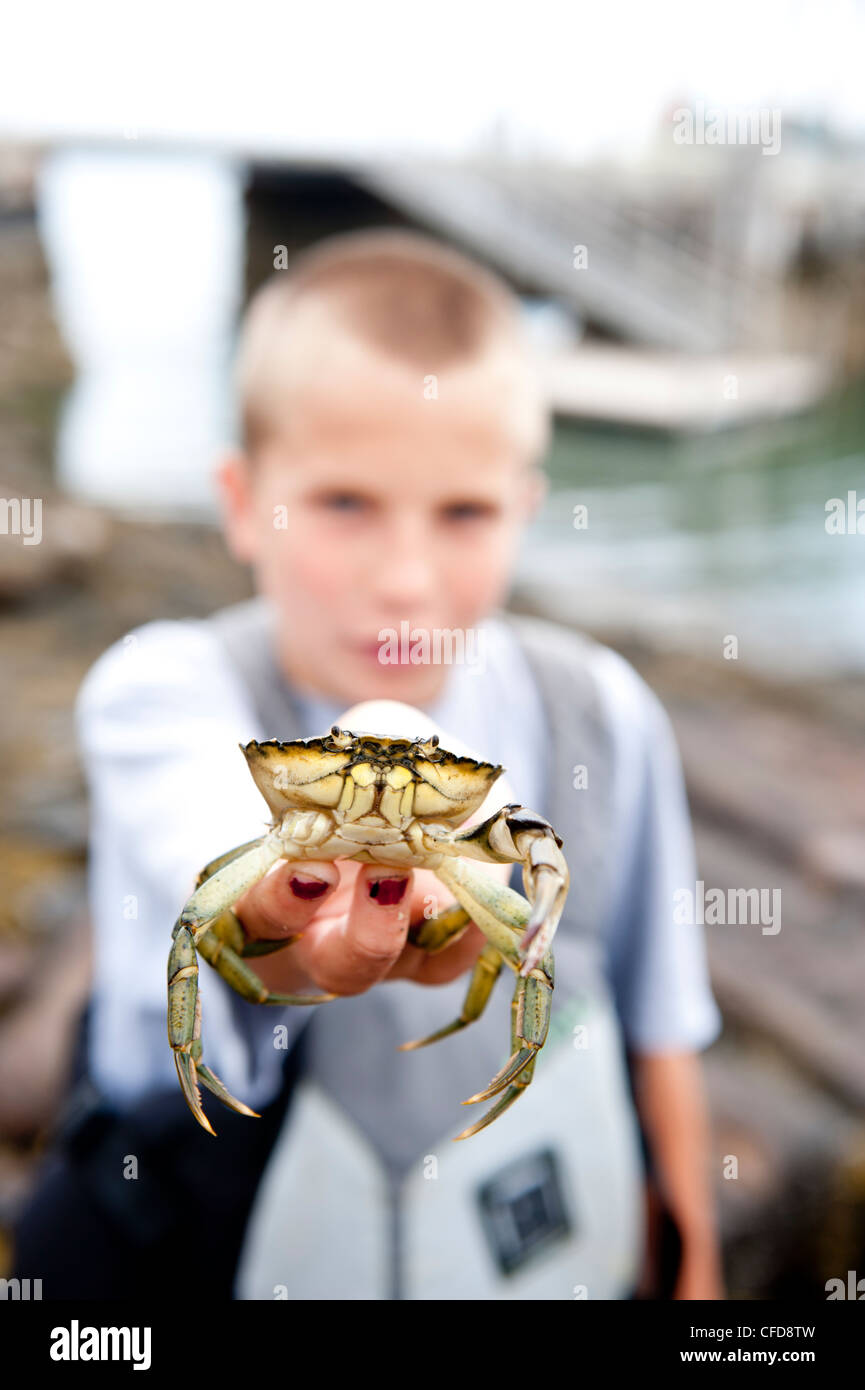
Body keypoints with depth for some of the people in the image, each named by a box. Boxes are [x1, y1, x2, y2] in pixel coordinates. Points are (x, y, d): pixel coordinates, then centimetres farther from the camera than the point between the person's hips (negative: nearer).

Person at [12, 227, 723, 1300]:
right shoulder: (160, 693, -20)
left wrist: (688, 1268, 5)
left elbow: (658, 1029, -2)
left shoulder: (601, 716, -12)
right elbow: (225, 867, -42)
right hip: (211, 1249, -1)